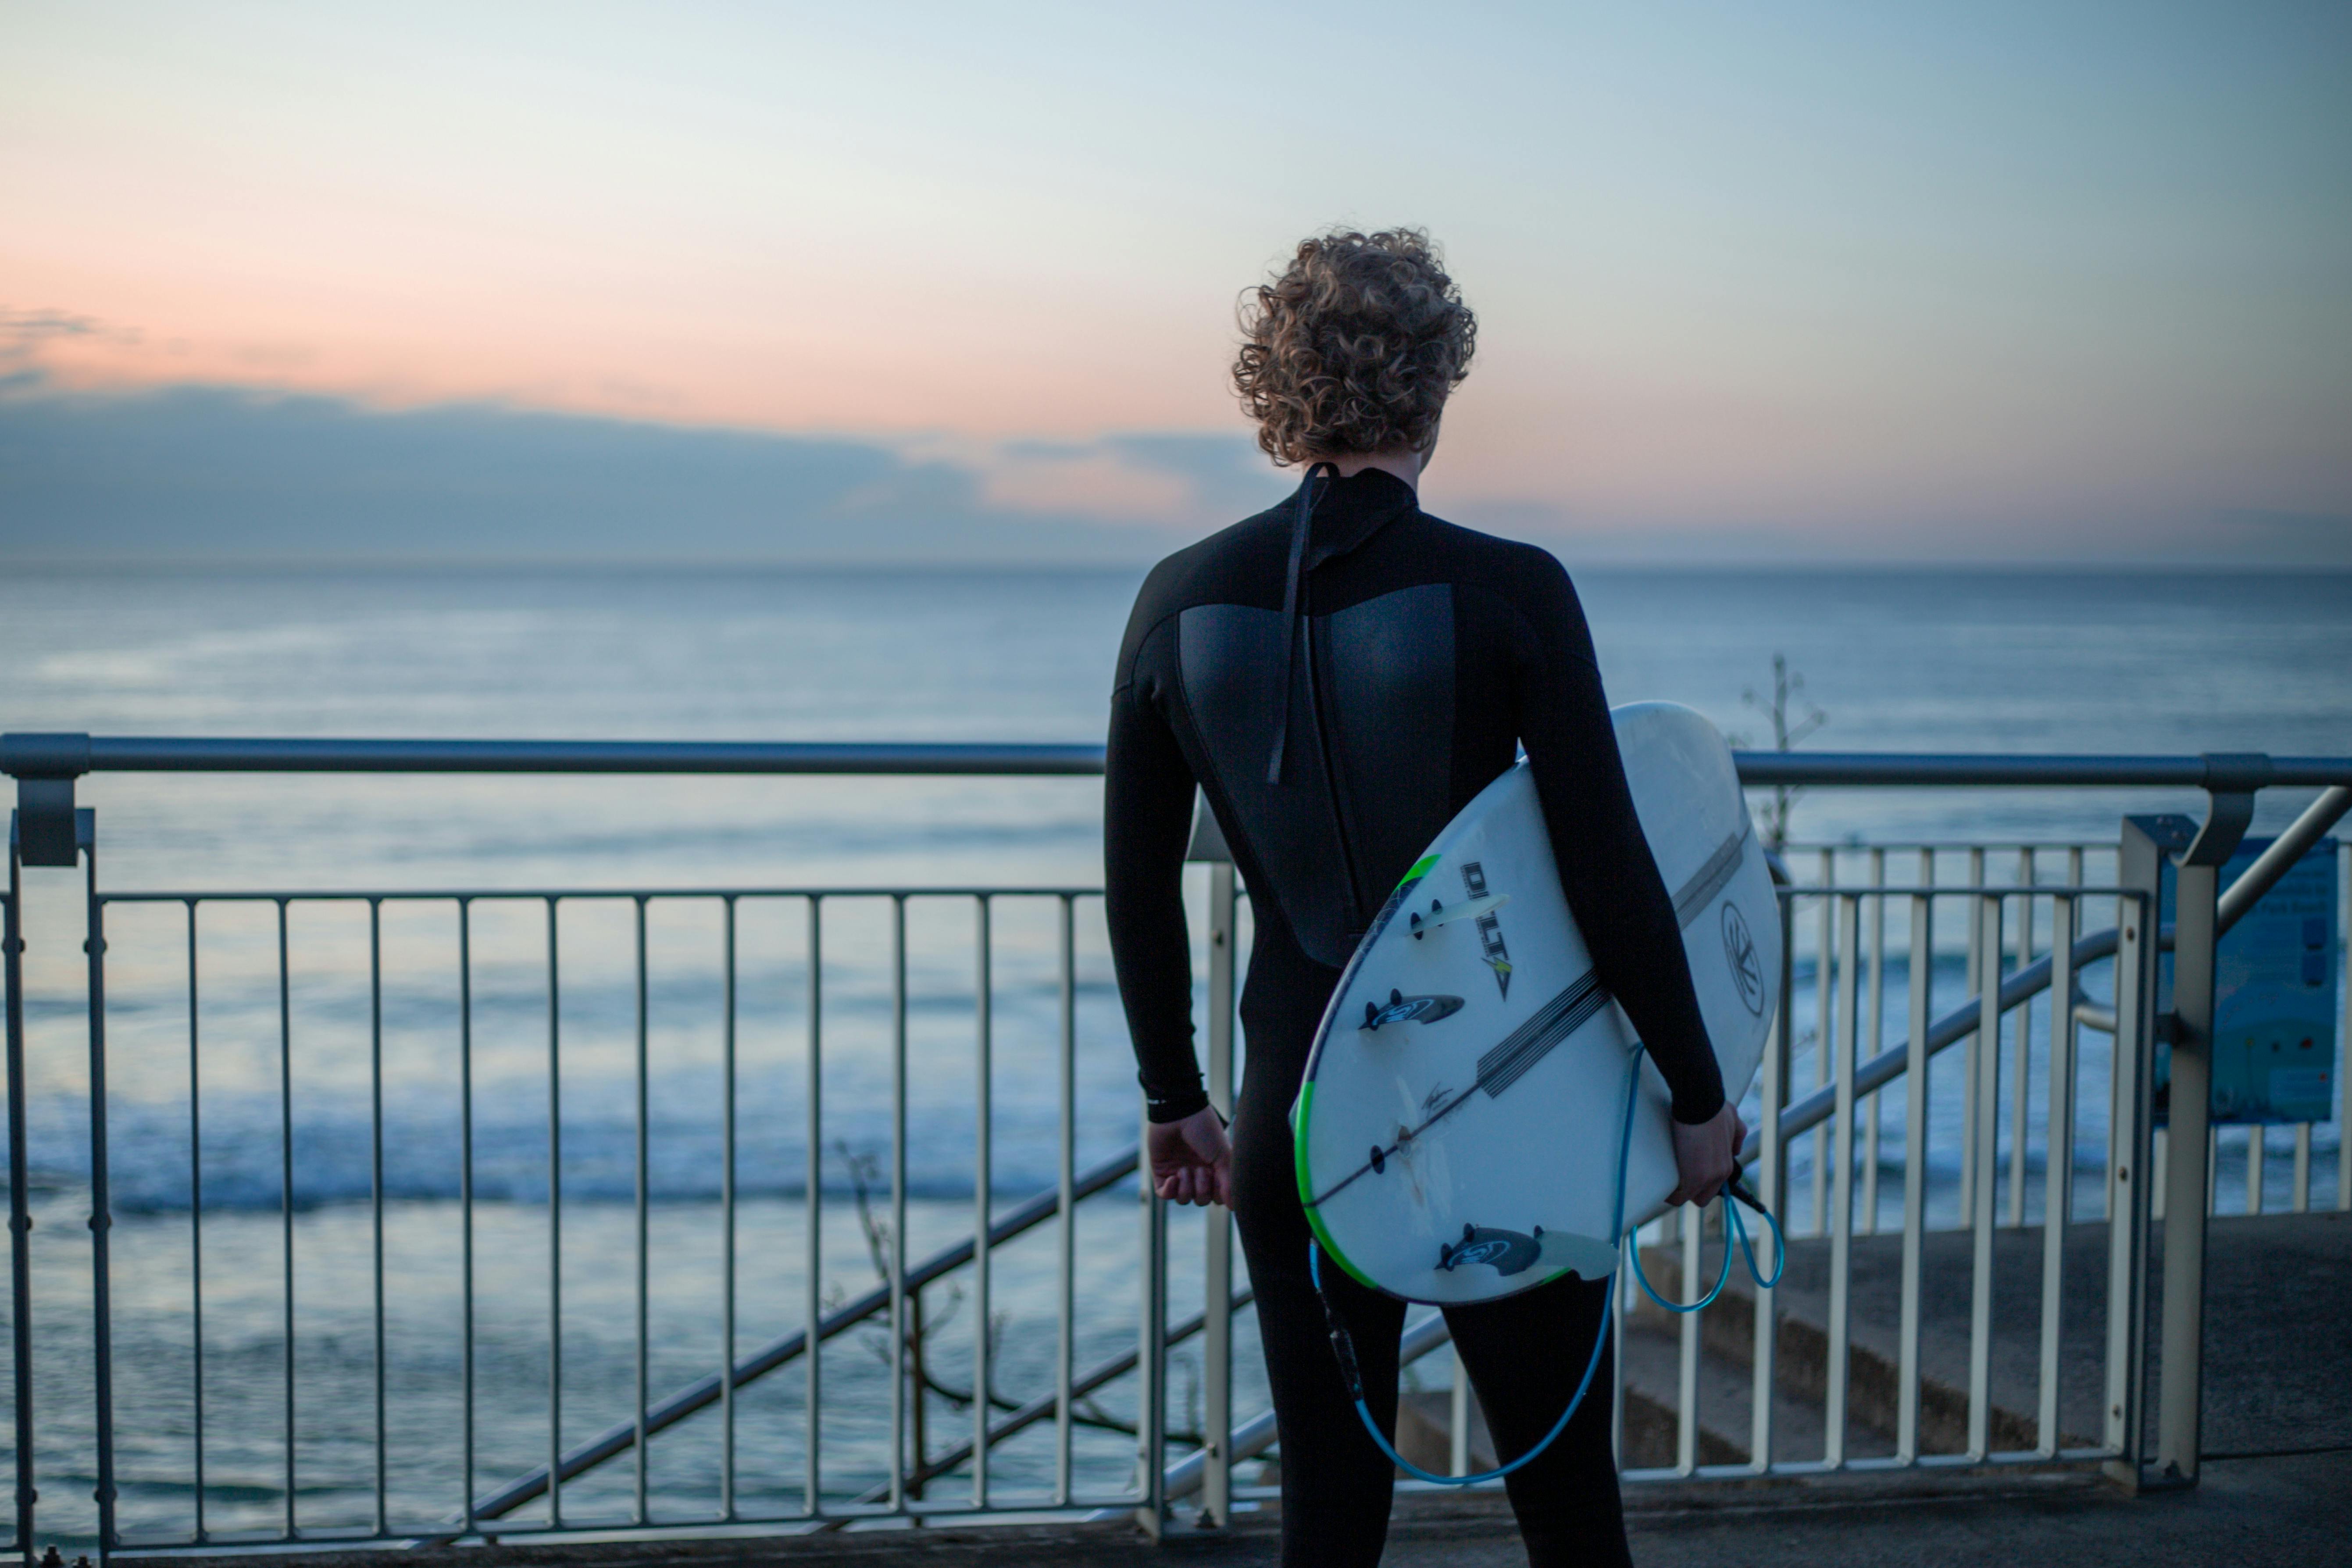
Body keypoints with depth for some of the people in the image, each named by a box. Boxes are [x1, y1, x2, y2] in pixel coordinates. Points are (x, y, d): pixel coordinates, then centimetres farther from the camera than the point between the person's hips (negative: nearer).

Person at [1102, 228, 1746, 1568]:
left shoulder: (1181, 601, -2)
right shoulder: (1512, 593, -12)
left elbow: (1139, 887, 4)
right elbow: (1609, 873, -12)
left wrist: (1175, 1100, 16)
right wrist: (1700, 1094, -1)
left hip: (1298, 1120, 3)